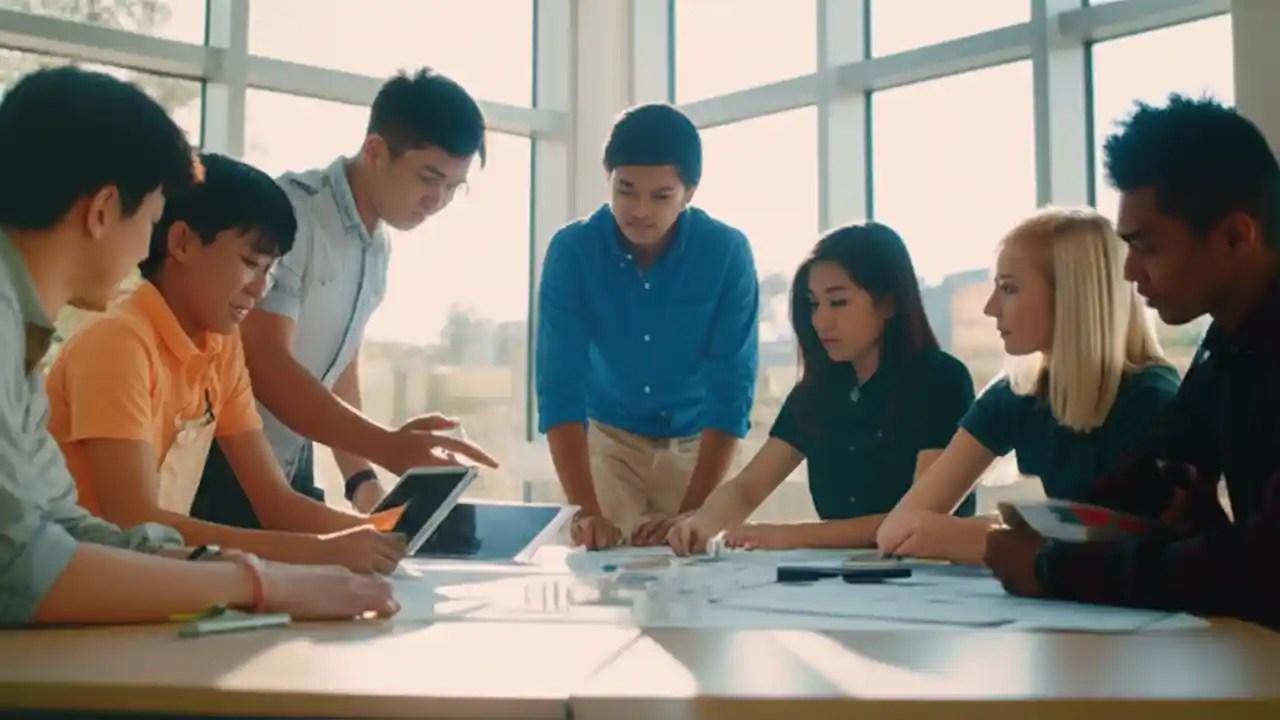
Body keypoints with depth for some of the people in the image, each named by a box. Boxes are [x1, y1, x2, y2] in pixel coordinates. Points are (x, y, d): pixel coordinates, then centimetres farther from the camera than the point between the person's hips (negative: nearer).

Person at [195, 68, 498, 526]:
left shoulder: (379, 249, 7)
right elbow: (264, 366, -27)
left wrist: (361, 478, 5)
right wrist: (386, 446, -35)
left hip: (289, 470, 8)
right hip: (223, 464, -7)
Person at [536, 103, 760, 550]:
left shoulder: (728, 252, -21)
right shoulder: (571, 250, -20)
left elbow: (731, 390, -22)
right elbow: (560, 386, -24)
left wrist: (691, 511, -31)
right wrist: (585, 509, -36)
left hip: (697, 441, 0)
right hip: (608, 438, 0)